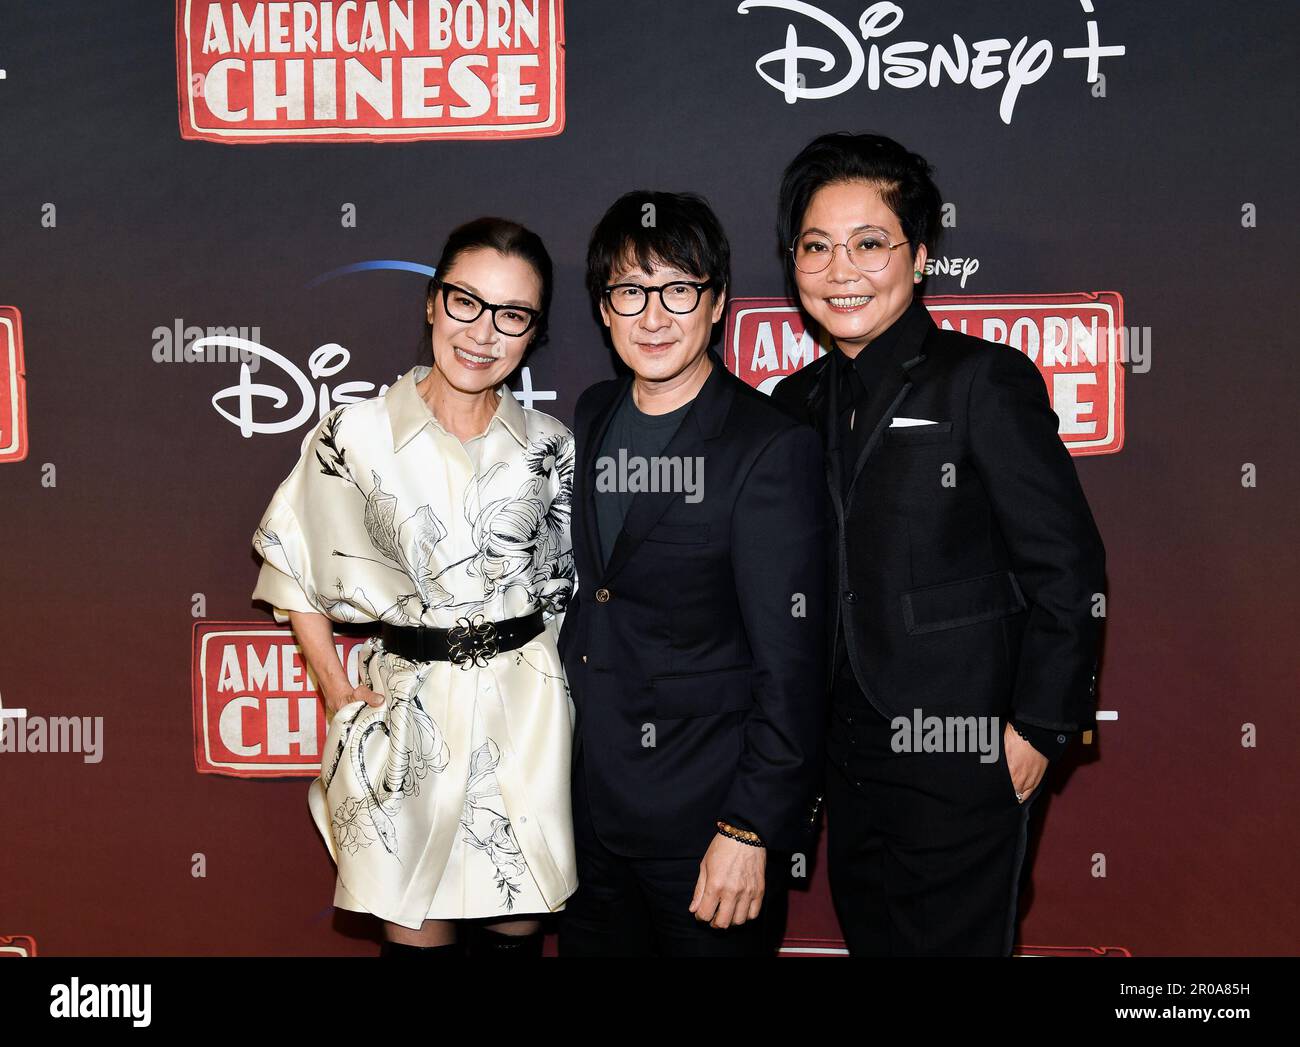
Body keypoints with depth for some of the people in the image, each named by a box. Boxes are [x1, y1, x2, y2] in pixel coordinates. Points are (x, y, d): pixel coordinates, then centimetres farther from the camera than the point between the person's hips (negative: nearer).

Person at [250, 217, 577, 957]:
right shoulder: (357, 435, -6)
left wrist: (526, 666, 4)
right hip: (411, 711, -2)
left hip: (528, 708, 2)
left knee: (519, 926, 11)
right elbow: (293, 565, 3)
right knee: (418, 933, 6)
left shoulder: (551, 447, 2)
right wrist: (336, 689, -2)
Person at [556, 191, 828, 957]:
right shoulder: (593, 418, 5)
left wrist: (749, 832, -17)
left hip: (704, 821, -6)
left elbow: (790, 666, -16)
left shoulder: (772, 448, -16)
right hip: (588, 806, 6)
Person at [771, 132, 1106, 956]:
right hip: (849, 765, 6)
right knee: (871, 939, 18)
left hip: (963, 768, -6)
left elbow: (1066, 567, -12)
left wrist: (1038, 727, -13)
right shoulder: (798, 403, 8)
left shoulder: (986, 380, -11)